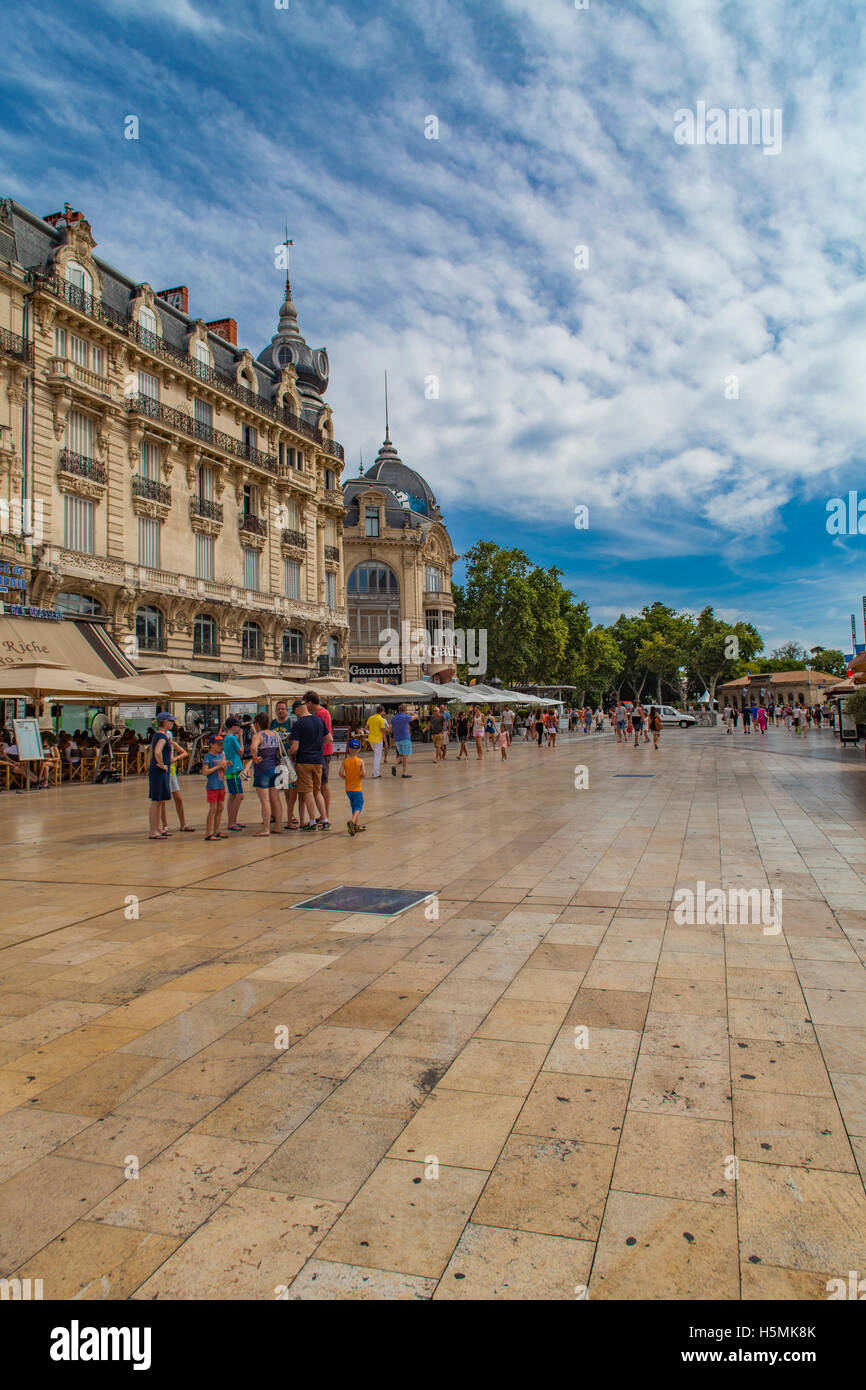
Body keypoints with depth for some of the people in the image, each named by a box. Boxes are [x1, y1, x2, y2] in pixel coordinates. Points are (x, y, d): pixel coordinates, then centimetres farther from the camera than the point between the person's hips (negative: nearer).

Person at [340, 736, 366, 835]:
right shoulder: (360, 761, -10)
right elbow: (363, 774, -17)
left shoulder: (345, 761, -4)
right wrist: (361, 777, 5)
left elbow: (341, 773, -11)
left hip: (348, 788, 4)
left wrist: (346, 778, 7)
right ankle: (352, 822, -26)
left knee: (354, 806, 18)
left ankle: (356, 825, 25)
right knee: (358, 806, -1)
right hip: (357, 788, -4)